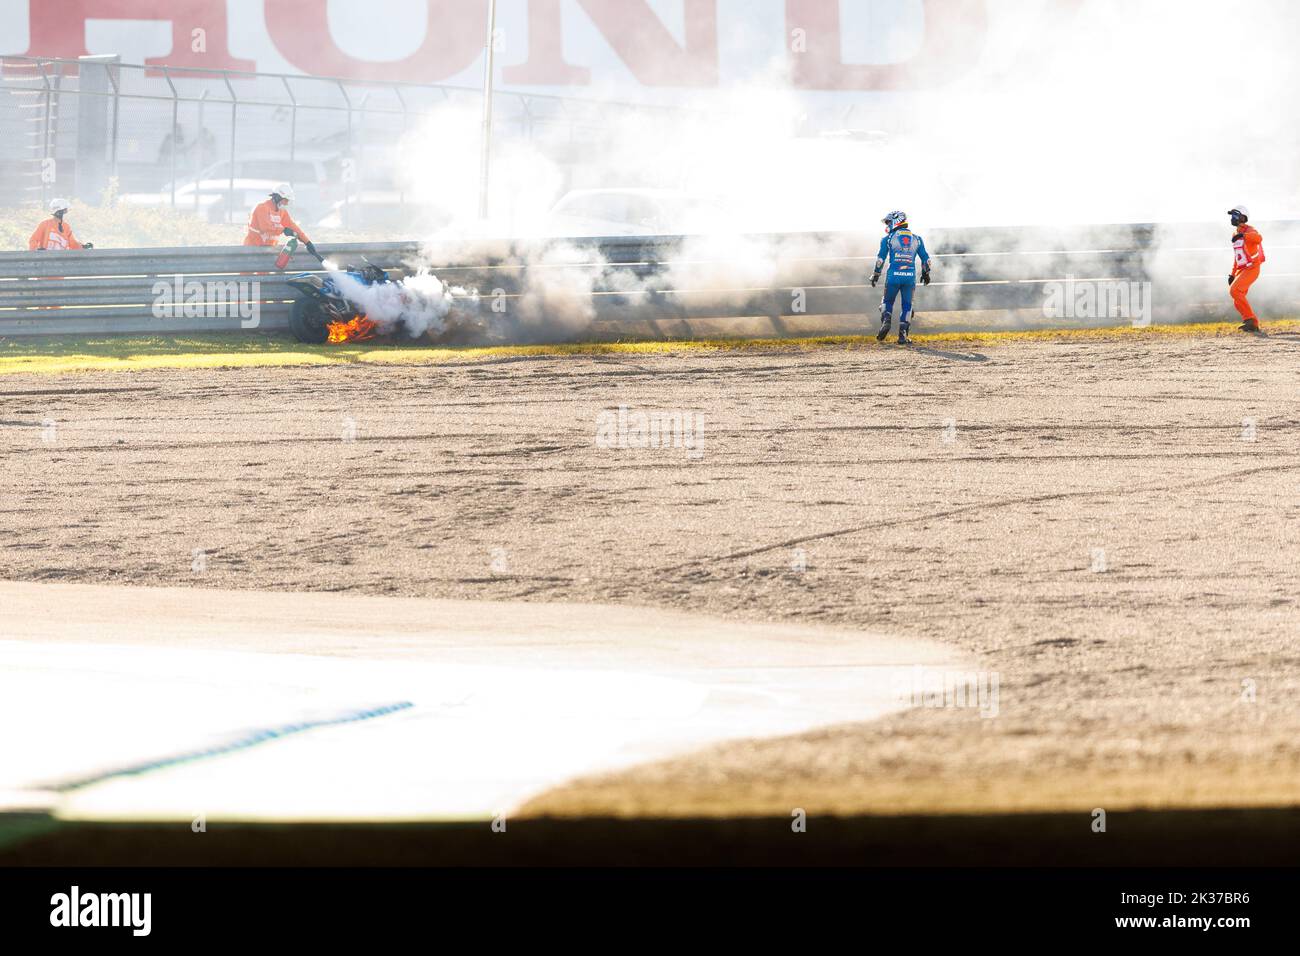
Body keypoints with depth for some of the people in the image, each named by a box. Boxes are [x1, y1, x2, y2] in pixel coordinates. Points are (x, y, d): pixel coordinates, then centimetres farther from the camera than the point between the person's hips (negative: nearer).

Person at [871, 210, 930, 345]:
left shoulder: (888, 239, 4)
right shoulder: (916, 239, 12)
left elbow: (881, 258, 1)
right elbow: (925, 258, 14)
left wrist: (876, 275, 8)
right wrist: (926, 273, 27)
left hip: (894, 275, -2)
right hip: (910, 276, 2)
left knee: (887, 301, 15)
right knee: (907, 305, 9)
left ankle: (886, 320, -12)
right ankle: (903, 334, 2)